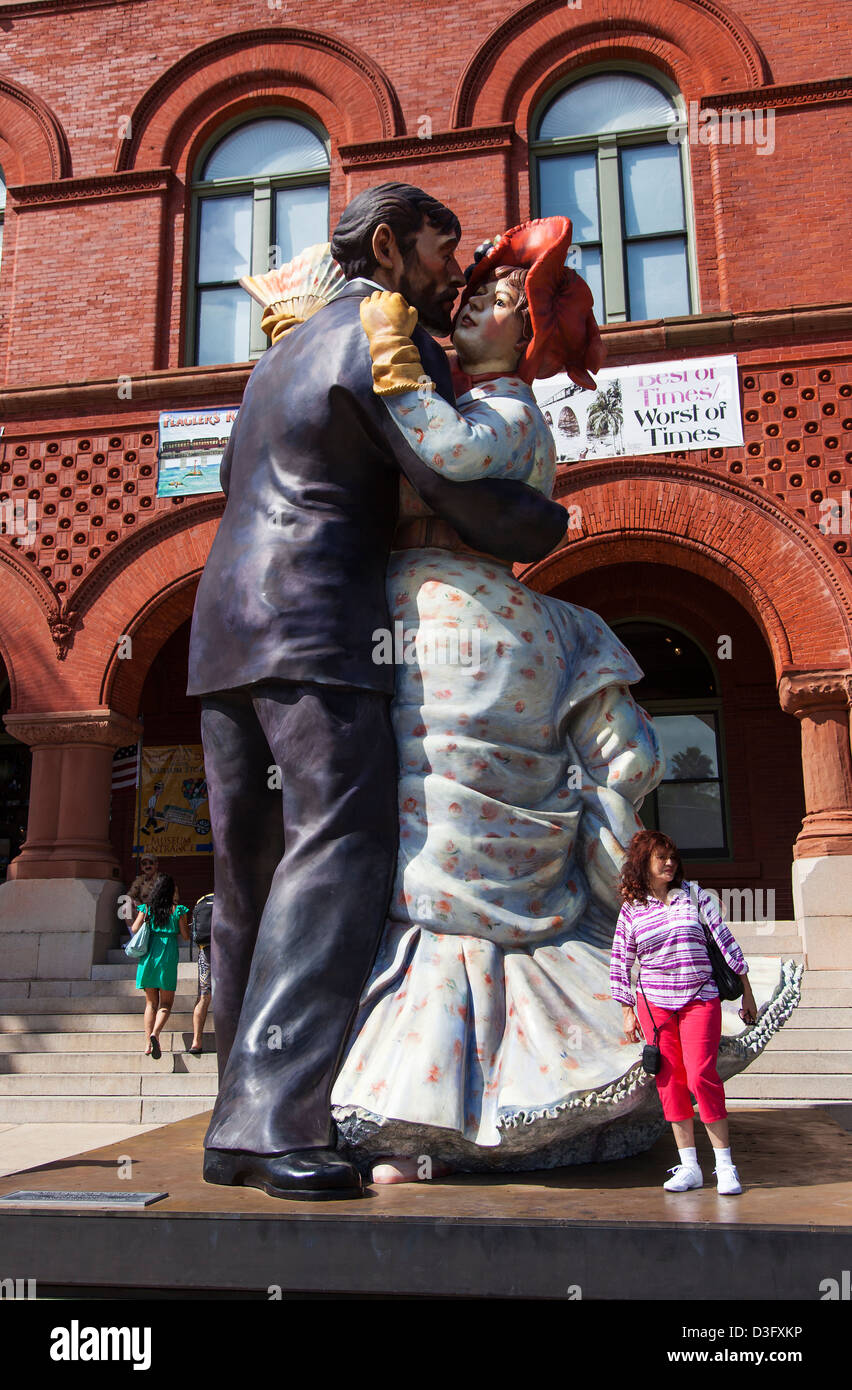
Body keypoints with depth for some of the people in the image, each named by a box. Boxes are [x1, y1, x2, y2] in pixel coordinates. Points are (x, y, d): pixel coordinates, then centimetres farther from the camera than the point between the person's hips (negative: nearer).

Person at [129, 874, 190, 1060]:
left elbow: (134, 929, 2)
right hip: (168, 957, -3)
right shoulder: (177, 910, -1)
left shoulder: (147, 908, 4)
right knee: (166, 1003, 5)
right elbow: (186, 936, 0)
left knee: (151, 1003, 12)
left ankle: (148, 1043, 4)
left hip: (148, 956, 3)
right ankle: (155, 1033, -21)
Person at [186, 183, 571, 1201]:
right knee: (338, 856, -14)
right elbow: (467, 493, -10)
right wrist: (548, 528, 9)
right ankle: (274, 1124, -20)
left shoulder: (286, 348, 27)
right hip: (315, 627, -9)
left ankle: (240, 1123, 10)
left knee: (252, 876, 6)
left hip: (224, 629, 9)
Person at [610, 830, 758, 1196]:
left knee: (700, 1076, -12)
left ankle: (725, 1165, -2)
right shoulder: (631, 909, 4)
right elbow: (620, 963, 9)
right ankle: (689, 1167, 11)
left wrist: (746, 992, 6)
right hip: (654, 1003, 1)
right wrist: (628, 1011, 6)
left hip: (701, 1001, -1)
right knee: (670, 1080, 1)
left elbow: (724, 939, 6)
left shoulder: (693, 894, 4)